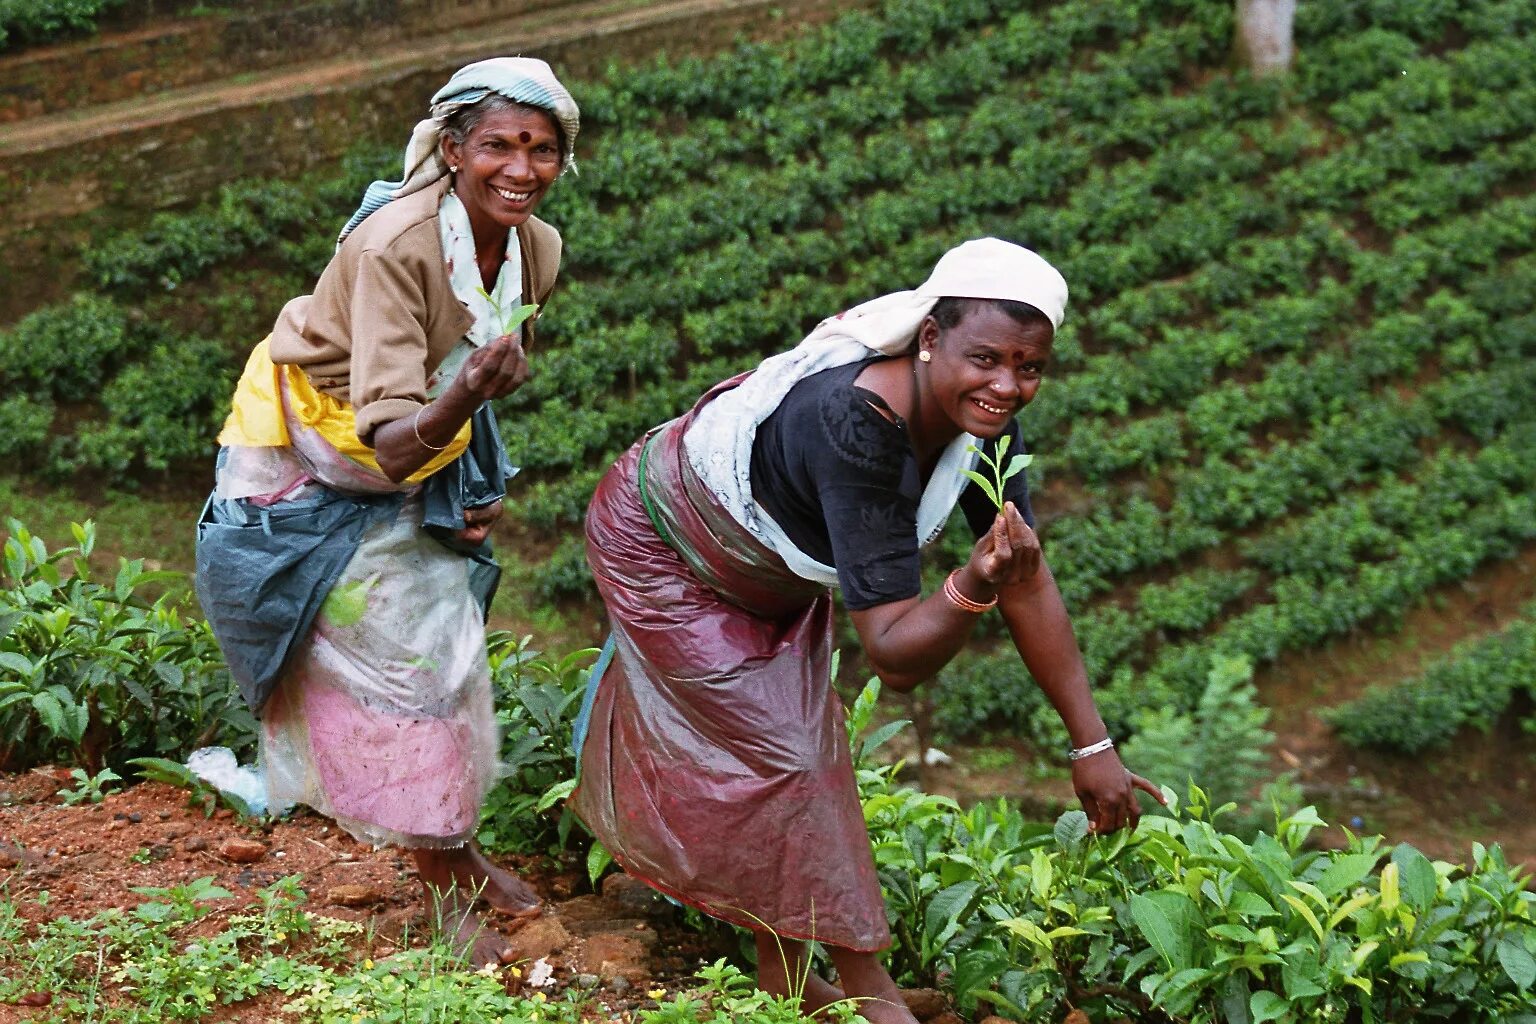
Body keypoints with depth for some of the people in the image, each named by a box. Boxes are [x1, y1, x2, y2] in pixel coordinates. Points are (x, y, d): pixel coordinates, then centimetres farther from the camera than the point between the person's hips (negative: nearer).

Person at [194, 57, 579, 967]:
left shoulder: (537, 248, -15)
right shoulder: (393, 246, -36)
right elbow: (393, 447, -41)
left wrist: (480, 485, 4)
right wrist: (468, 394, -58)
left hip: (421, 459, 7)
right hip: (314, 469, -7)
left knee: (445, 647, 15)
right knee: (395, 662, -5)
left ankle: (456, 849, 32)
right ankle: (446, 887, 7)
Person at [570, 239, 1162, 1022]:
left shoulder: (980, 409, -22)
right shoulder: (856, 426, -44)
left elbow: (1030, 582, -12)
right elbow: (894, 658, -43)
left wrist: (1092, 746, -12)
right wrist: (974, 584, -61)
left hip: (773, 568, 8)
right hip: (661, 544, -8)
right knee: (777, 757, -8)